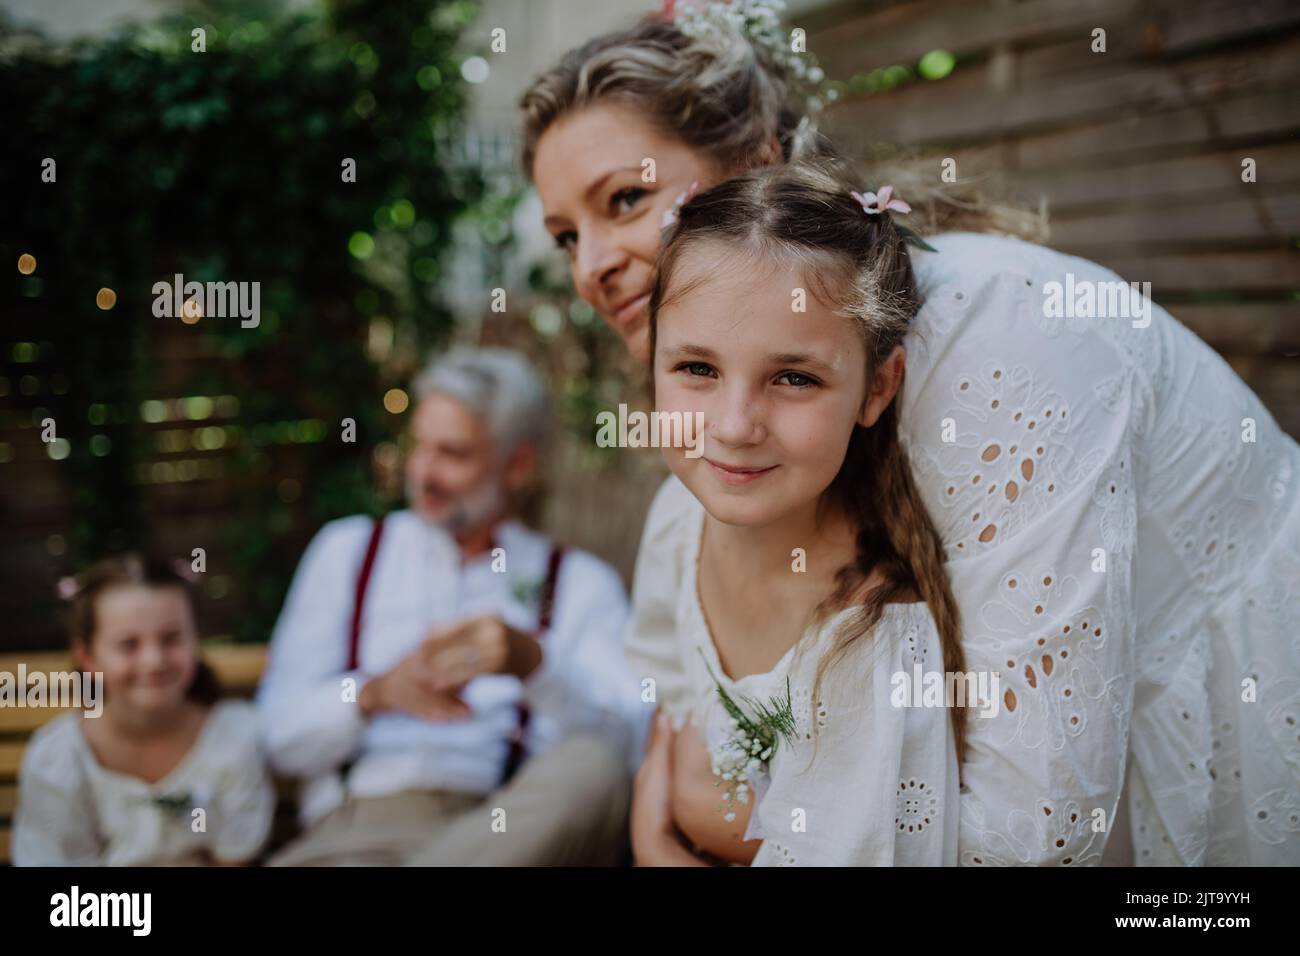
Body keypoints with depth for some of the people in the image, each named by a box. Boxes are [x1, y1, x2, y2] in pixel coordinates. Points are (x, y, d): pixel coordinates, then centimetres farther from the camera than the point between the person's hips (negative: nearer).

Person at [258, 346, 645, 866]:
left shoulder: (581, 583, 15)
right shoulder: (347, 550, 18)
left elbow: (628, 741, -1)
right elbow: (282, 732, 10)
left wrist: (532, 662, -19)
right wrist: (376, 694, -11)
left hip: (509, 825, 3)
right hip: (358, 823, -3)